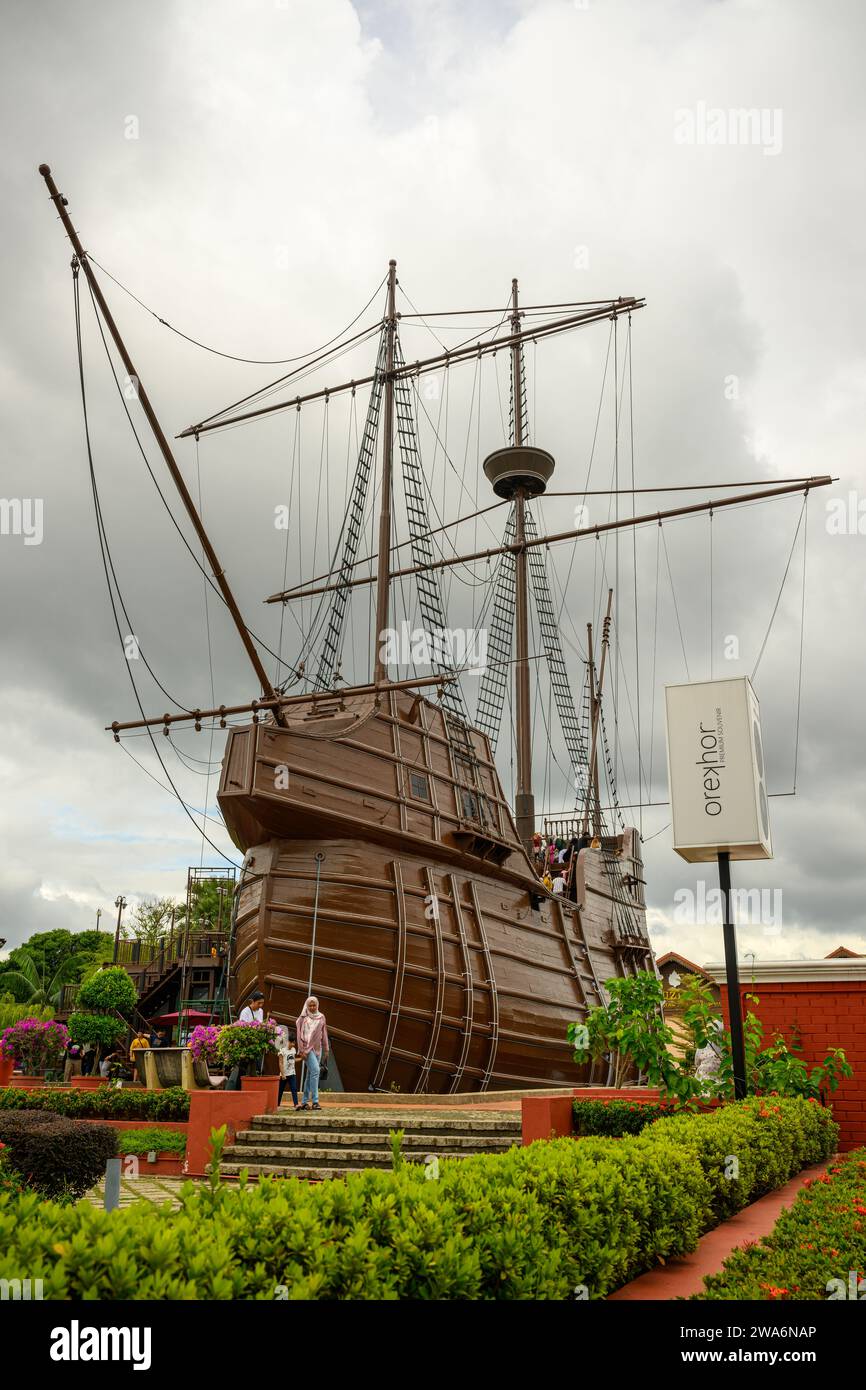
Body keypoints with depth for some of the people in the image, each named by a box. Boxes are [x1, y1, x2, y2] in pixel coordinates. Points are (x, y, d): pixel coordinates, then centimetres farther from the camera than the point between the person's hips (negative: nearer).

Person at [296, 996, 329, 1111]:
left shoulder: (321, 1017, 10)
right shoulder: (303, 1018, -4)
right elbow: (300, 1035, -5)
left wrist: (326, 1049, 13)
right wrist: (301, 1051, -11)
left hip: (317, 1048, 5)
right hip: (307, 1048, -5)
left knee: (311, 1074, 8)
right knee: (315, 1070, -19)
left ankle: (305, 1102, 15)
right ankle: (315, 1101, -18)